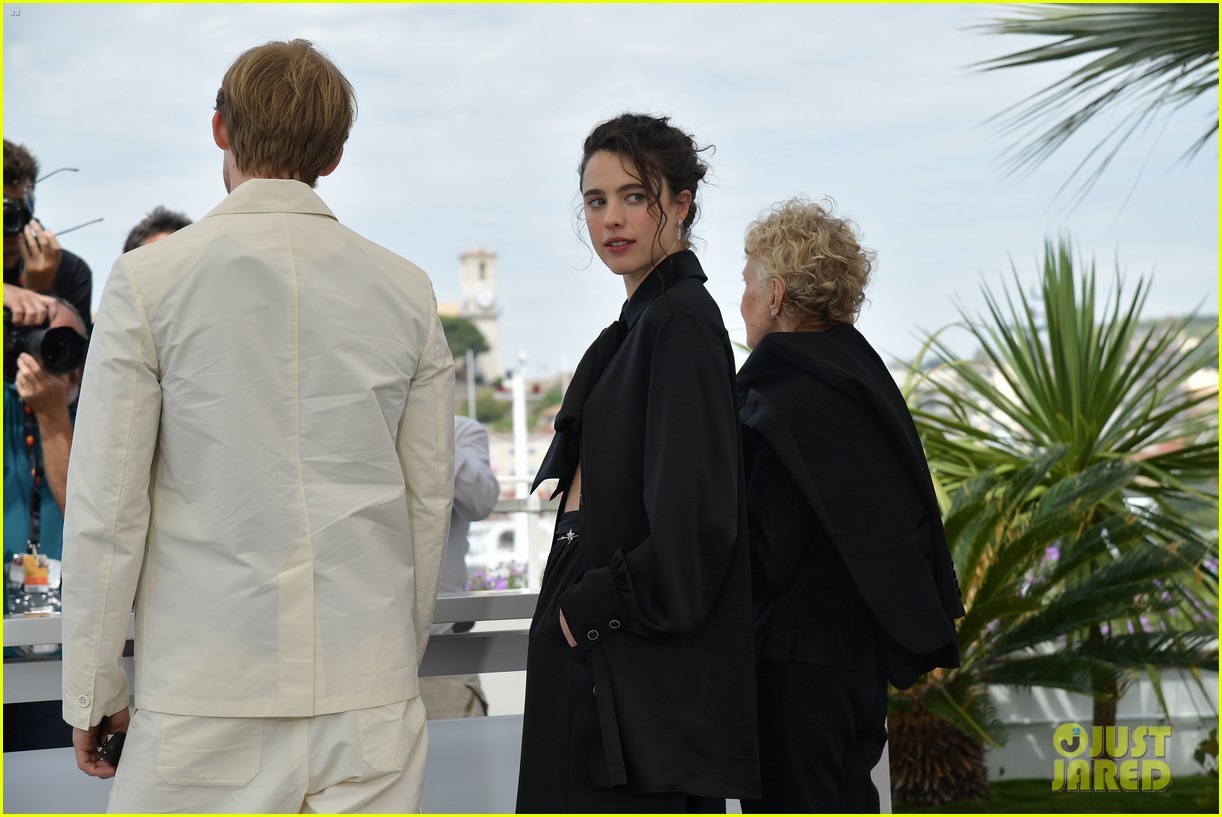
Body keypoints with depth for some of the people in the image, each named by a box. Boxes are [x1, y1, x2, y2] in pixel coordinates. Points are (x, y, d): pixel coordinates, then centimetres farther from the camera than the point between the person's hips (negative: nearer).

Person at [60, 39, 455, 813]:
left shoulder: (148, 280, -3)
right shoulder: (407, 290, 5)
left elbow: (106, 508, -4)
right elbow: (430, 502, 9)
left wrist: (93, 689, 5)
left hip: (208, 692, -3)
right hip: (369, 690, 3)